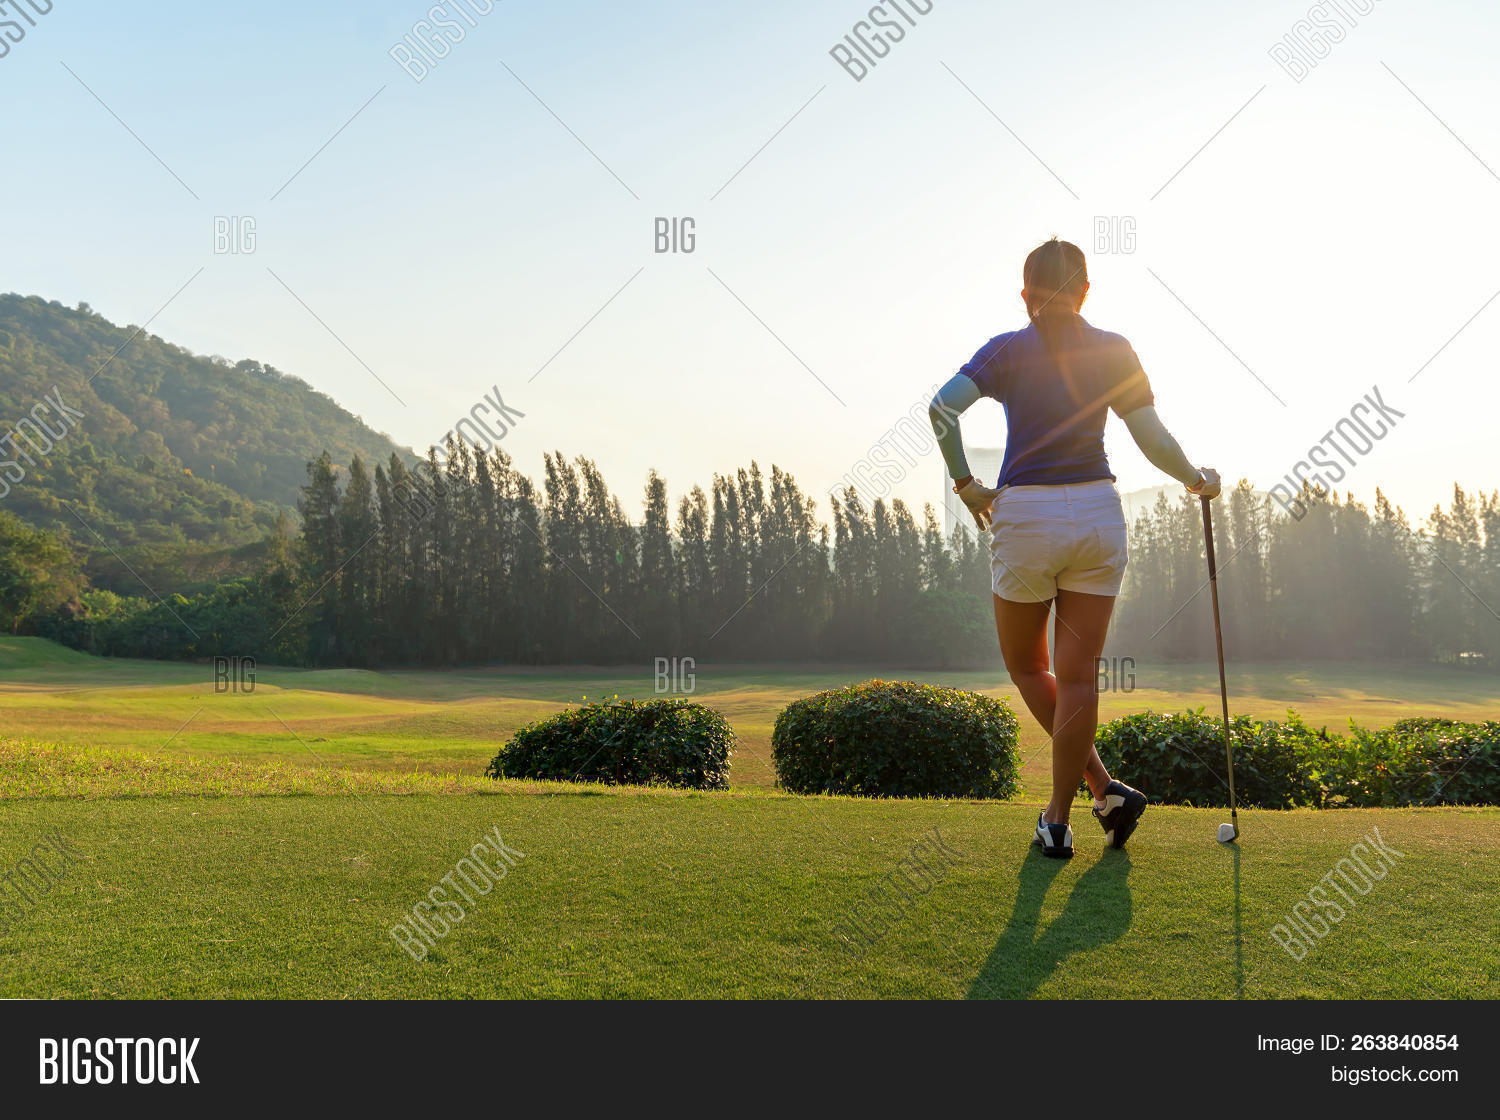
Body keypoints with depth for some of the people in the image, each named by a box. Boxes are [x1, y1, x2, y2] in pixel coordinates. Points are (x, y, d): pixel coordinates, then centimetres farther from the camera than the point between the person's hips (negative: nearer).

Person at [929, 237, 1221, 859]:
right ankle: (1058, 820, 8)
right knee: (1077, 676, 5)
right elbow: (1153, 439, 1)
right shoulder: (1114, 351, 6)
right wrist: (1198, 479, 19)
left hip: (1025, 513, -2)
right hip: (1097, 511, 2)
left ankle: (1105, 789, 12)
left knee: (1026, 666, 16)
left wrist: (966, 485, -6)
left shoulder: (1008, 350, 1)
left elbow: (943, 406, -15)